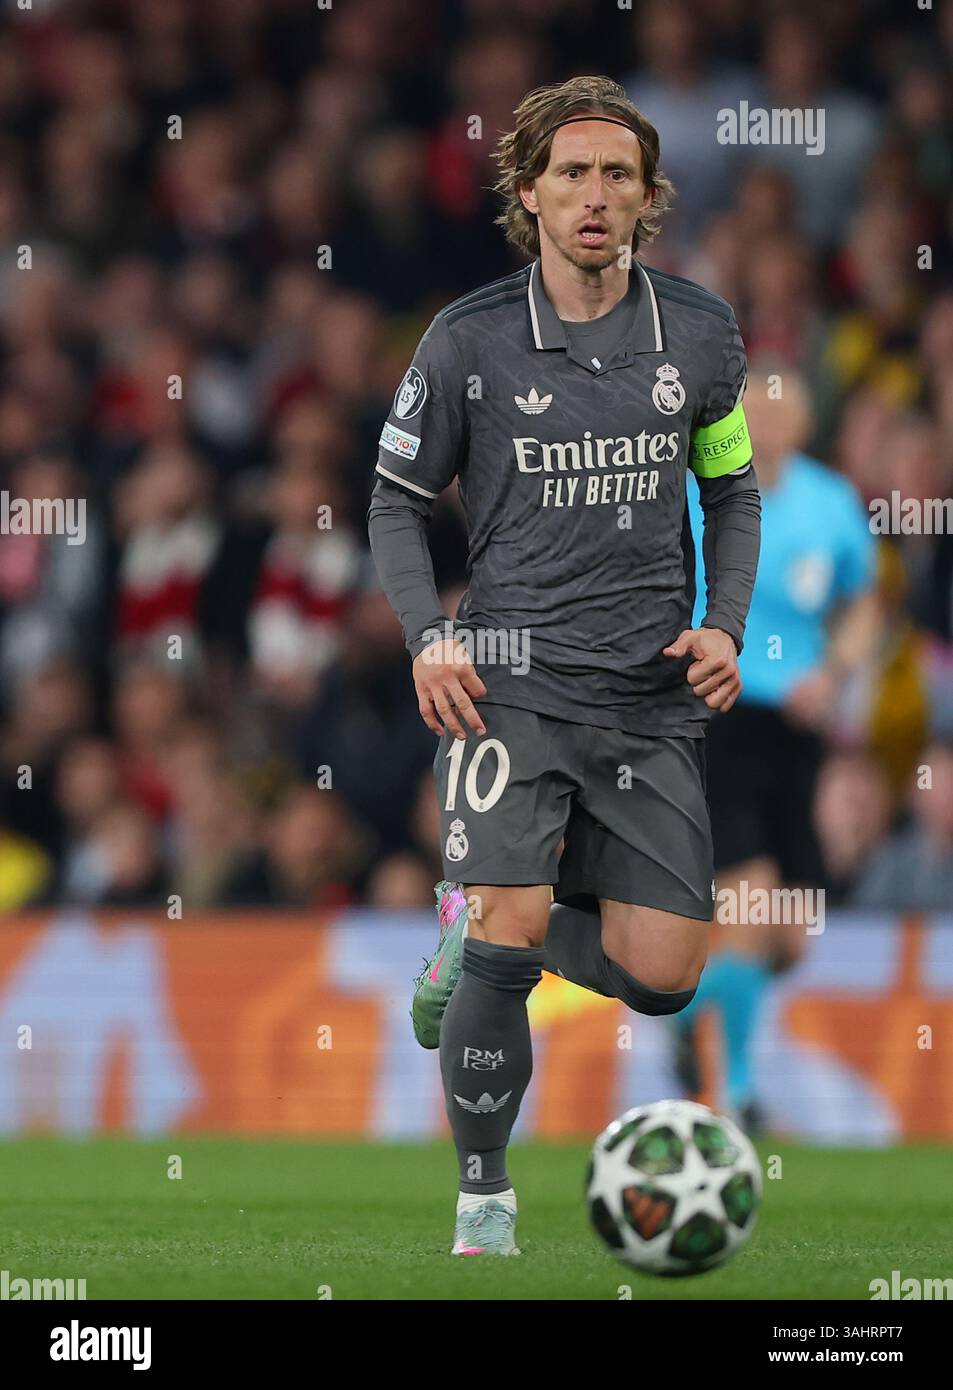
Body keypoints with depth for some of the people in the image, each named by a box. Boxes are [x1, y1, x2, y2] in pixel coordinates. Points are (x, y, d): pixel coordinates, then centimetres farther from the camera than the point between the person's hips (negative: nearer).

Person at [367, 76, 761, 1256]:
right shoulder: (469, 341, -3)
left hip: (655, 693, 3)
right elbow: (397, 501, 7)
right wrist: (429, 640, -7)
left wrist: (726, 626, 2)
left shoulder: (700, 333, 4)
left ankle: (479, 926, 28)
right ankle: (482, 1206, -3)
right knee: (512, 935, -18)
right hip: (510, 680, -3)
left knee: (661, 978, -1)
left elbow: (731, 489, 17)